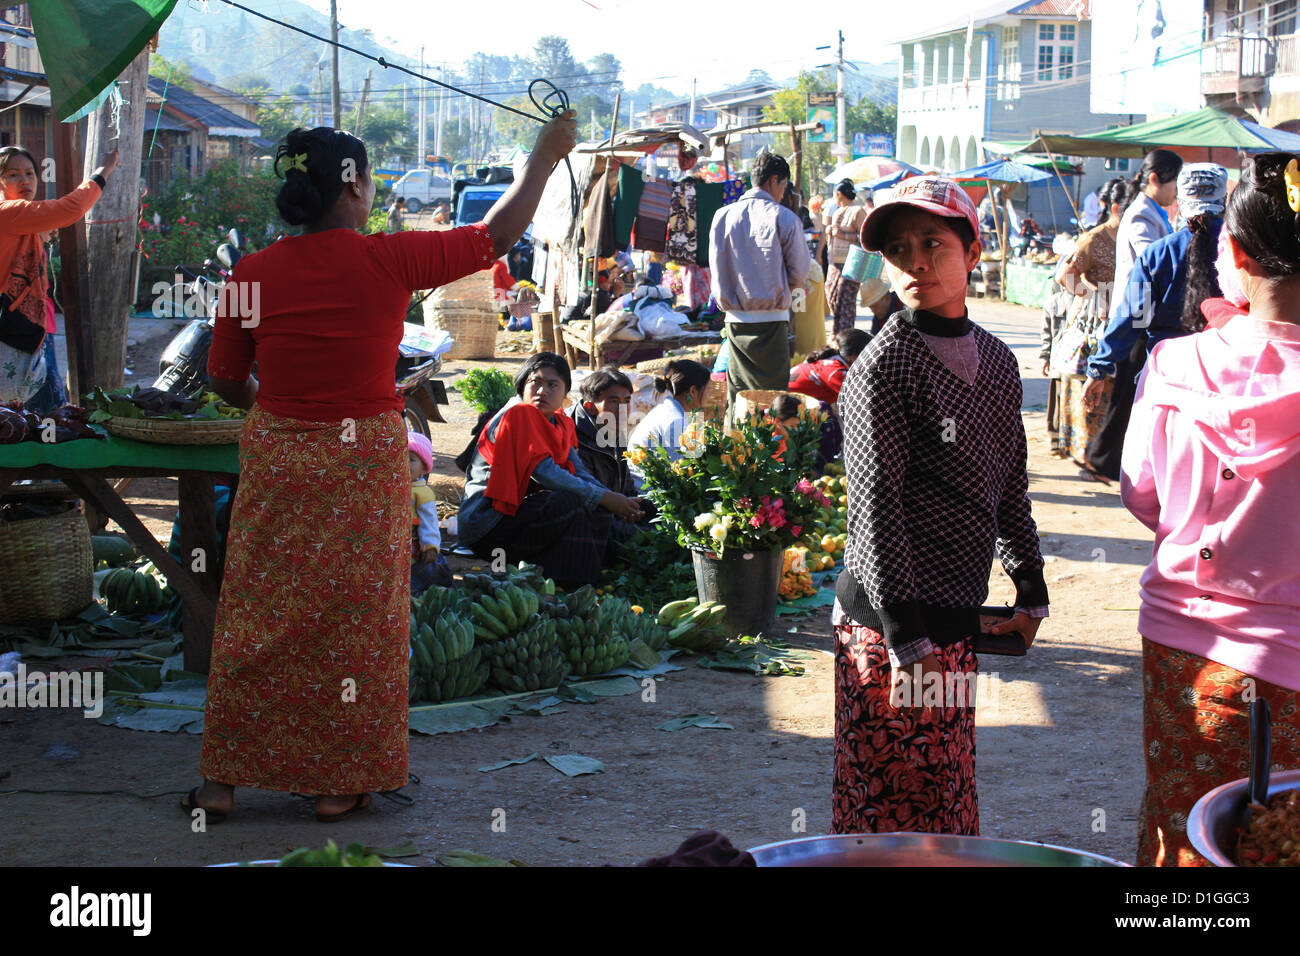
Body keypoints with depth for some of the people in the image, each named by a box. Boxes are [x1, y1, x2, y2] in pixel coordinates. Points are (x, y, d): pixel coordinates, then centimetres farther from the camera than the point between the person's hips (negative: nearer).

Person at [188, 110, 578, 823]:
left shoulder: (253, 272, -4)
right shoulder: (387, 261, -11)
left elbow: (224, 377, 4)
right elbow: (495, 237, 0)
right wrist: (545, 156, 13)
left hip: (275, 457, 2)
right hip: (364, 462, -2)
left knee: (256, 617, 10)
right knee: (355, 619, 9)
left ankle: (222, 780, 17)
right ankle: (340, 783, 17)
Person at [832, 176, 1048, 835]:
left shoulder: (996, 362, 11)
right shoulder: (883, 367, -12)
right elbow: (875, 509, -16)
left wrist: (1030, 588, 18)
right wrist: (908, 641, -19)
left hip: (956, 620, 7)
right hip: (890, 627, -7)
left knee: (950, 804, 15)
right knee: (895, 817, -2)